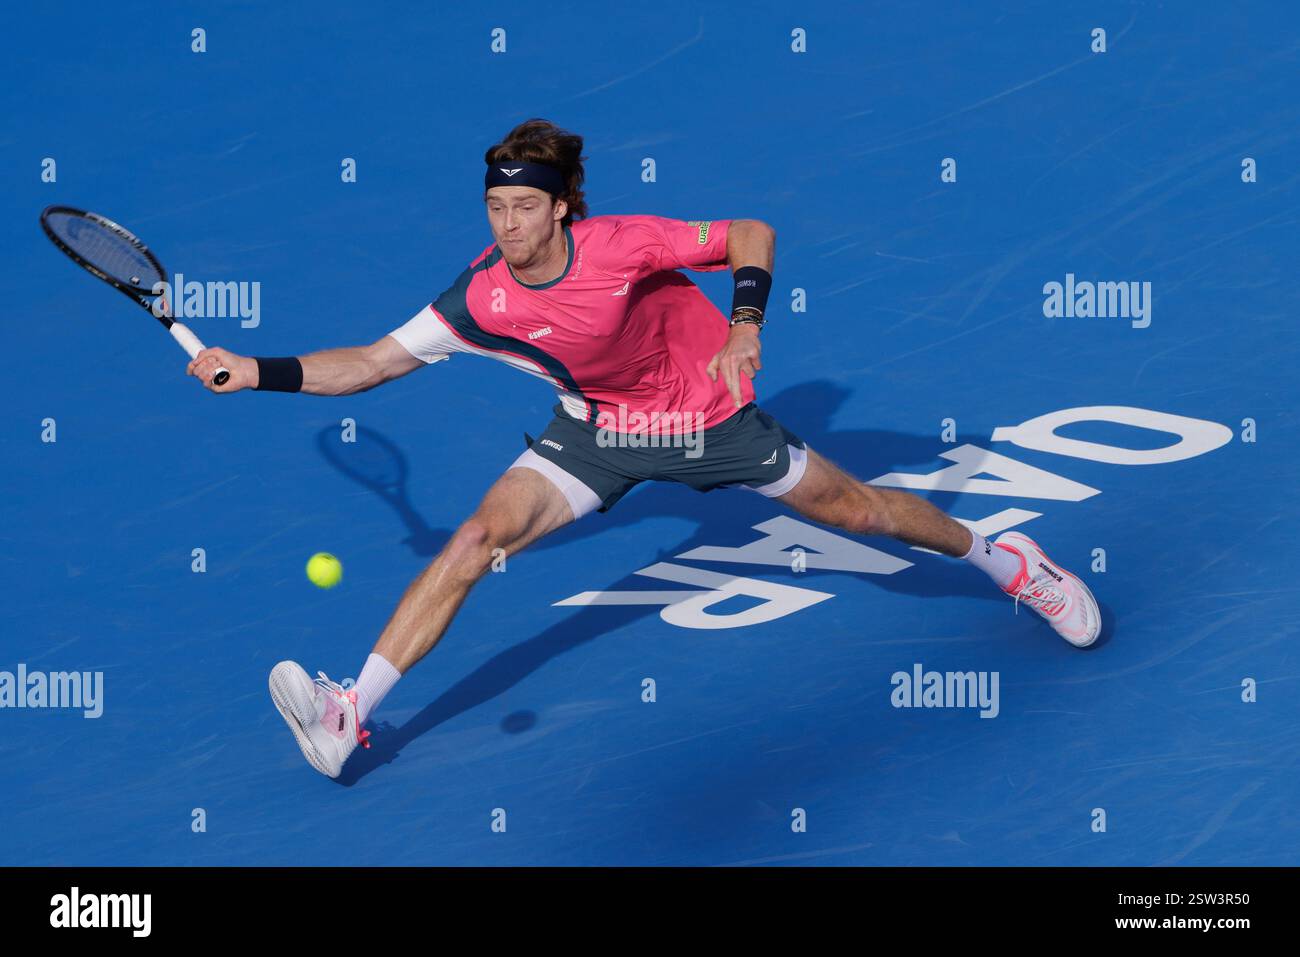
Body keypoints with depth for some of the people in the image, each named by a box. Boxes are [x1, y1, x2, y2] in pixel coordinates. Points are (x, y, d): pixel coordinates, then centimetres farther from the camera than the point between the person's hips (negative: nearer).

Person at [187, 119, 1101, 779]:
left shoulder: (621, 245, -29)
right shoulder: (481, 299, -20)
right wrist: (261, 371, -23)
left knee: (862, 510, 4)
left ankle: (1001, 557, 34)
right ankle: (350, 717, -16)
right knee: (477, 537, -16)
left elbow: (751, 232, -19)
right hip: (600, 429, 2)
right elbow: (374, 361, -13)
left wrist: (745, 326, -34)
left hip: (710, 415, -2)